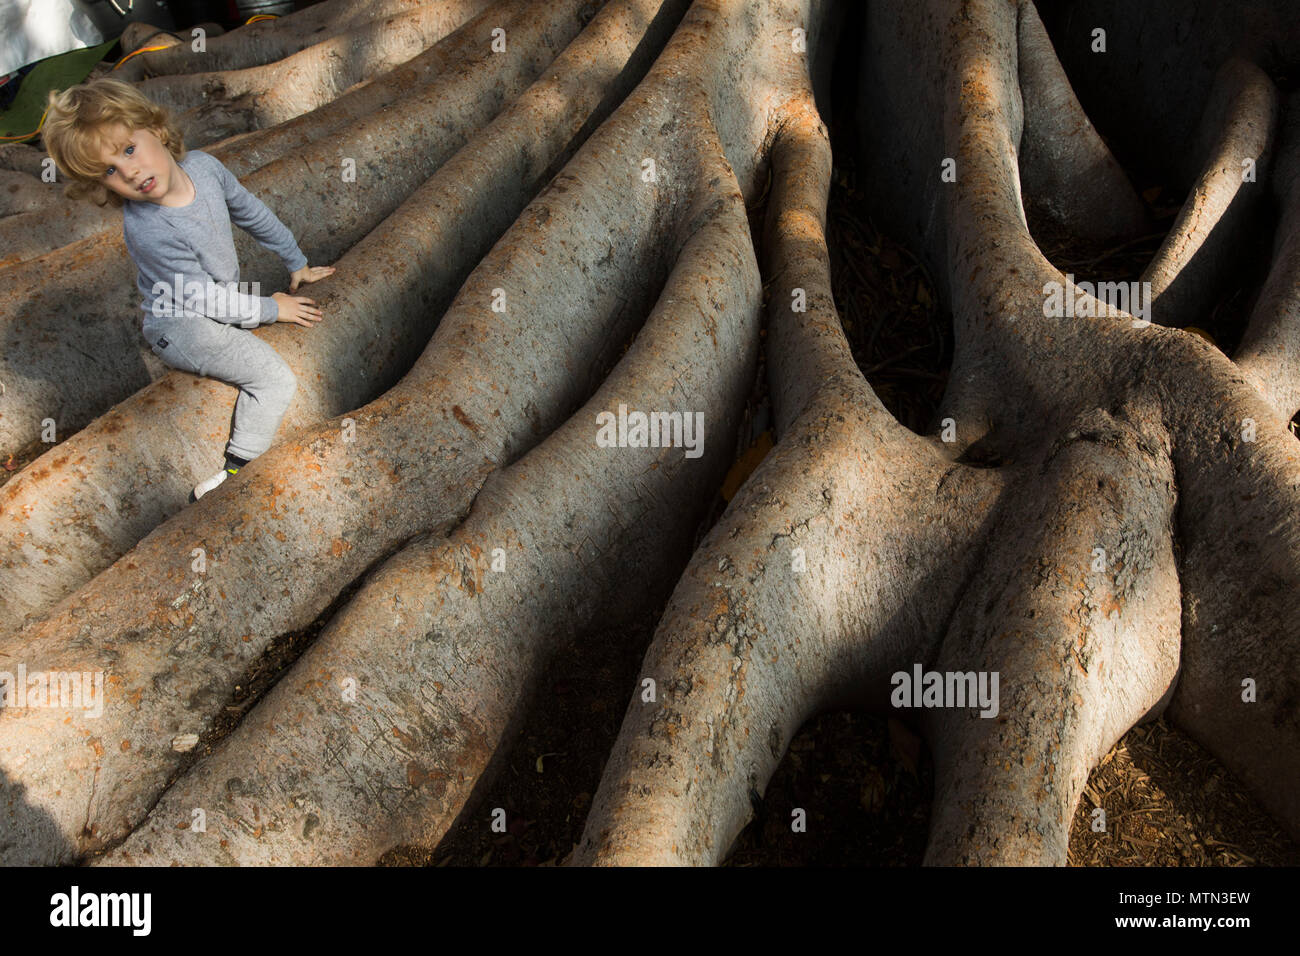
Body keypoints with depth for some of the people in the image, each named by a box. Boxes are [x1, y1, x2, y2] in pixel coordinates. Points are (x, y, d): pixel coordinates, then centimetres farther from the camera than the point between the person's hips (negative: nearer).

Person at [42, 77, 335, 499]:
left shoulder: (202, 165, -13)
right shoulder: (147, 231, -33)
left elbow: (253, 213, 5)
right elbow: (207, 300, -23)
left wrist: (297, 263, 14)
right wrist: (270, 309, -14)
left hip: (218, 295, 8)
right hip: (182, 327, -8)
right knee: (276, 379, -15)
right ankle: (236, 468, -14)